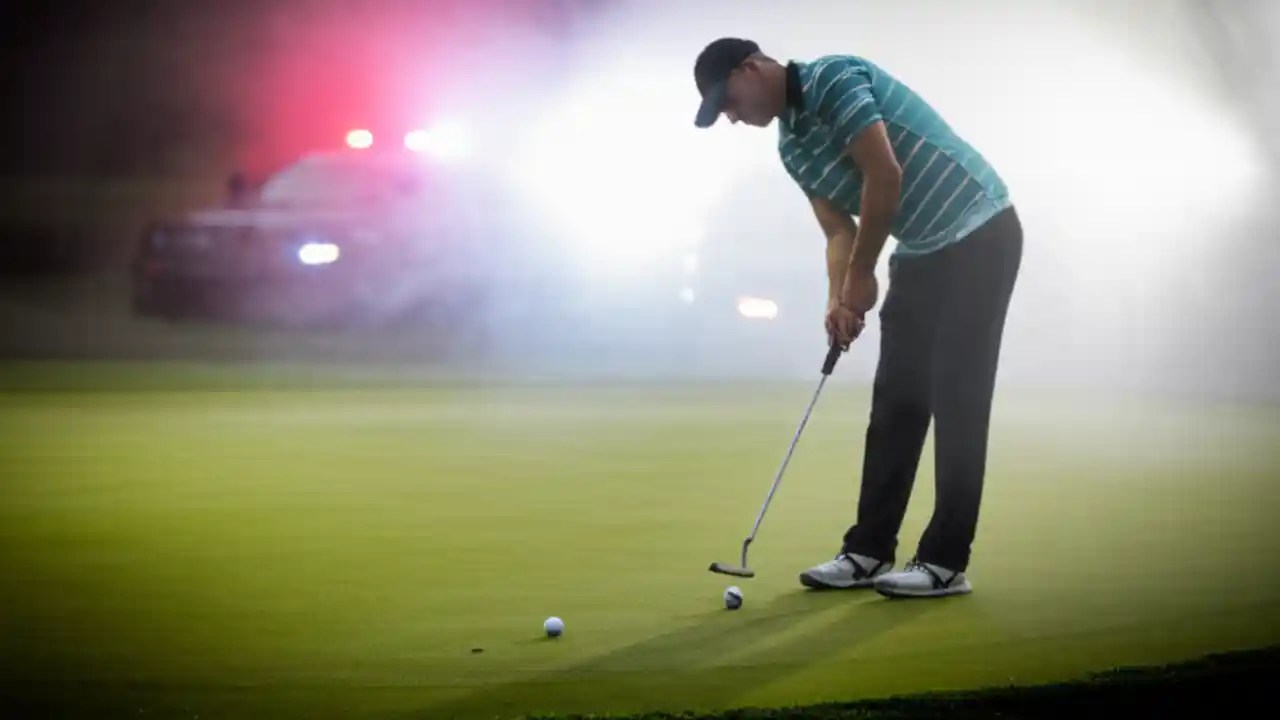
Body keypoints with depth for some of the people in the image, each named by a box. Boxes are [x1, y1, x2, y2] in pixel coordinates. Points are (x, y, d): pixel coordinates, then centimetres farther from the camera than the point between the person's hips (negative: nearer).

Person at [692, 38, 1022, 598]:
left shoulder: (835, 76, -17)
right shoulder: (792, 146, 10)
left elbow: (885, 176, -24)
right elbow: (839, 231, 10)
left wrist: (861, 277, -16)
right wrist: (838, 301, -8)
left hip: (978, 233, -9)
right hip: (921, 252, 9)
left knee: (957, 401, -8)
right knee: (896, 403, 7)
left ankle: (946, 561, -5)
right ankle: (869, 550, 11)